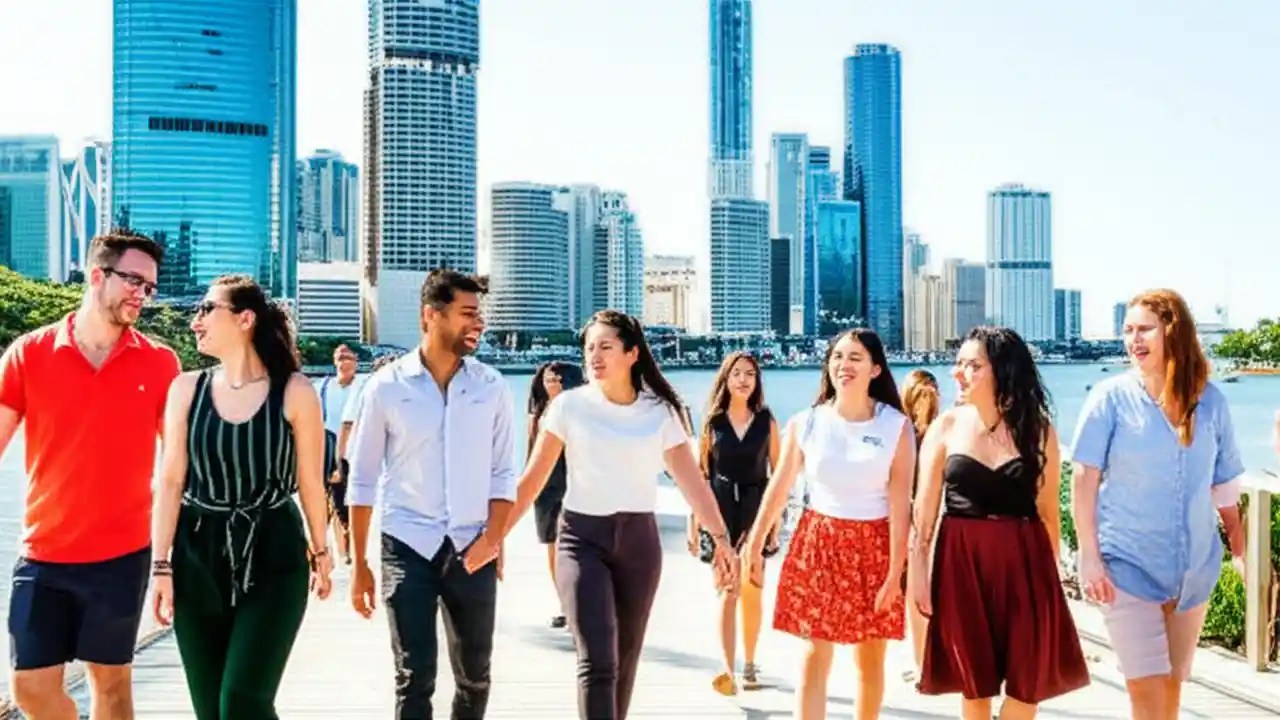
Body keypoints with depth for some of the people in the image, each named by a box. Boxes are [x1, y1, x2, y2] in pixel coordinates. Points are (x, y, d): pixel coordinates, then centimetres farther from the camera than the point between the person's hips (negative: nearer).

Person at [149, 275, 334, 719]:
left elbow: (310, 482, 1)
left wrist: (320, 552, 10)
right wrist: (161, 564, -1)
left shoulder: (294, 391, -6)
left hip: (273, 558, -3)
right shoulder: (186, 389, 2)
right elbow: (171, 481, 2)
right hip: (198, 557, 3)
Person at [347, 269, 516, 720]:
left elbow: (503, 473, 4)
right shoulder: (386, 386, -3)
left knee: (475, 677, 13)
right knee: (414, 679, 0)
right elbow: (363, 480, 2)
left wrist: (492, 540, -9)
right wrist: (359, 564, 2)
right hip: (408, 547, -2)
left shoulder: (491, 386, 2)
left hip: (472, 548, 2)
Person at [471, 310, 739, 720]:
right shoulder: (569, 406, -3)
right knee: (597, 661, -12)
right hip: (582, 538, -2)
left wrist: (721, 538, -17)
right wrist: (495, 535, -3)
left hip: (639, 540, 2)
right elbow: (532, 479, 0)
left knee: (624, 660, 13)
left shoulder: (660, 413, 1)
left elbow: (691, 480, -6)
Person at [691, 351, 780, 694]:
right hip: (720, 509, -1)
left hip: (756, 508, 1)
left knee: (751, 592, 8)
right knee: (728, 591, -6)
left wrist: (777, 519, 0)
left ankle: (749, 664, 22)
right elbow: (700, 474, 4)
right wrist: (693, 522, 2)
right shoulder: (712, 421, 3)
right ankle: (728, 670, -8)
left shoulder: (766, 421, 3)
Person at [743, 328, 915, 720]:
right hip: (817, 542, 1)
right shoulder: (805, 423, -2)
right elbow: (778, 489, 5)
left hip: (874, 547, 0)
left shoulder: (897, 427, -6)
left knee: (870, 659, 11)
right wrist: (754, 546, 7)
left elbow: (900, 504, -8)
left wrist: (895, 572, -11)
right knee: (814, 656, 0)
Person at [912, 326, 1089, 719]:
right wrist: (918, 570, -4)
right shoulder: (946, 426, -1)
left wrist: (1051, 572, 7)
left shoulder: (1038, 429, -1)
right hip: (962, 560, 0)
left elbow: (1048, 510, 5)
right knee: (974, 680, 10)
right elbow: (925, 508, 0)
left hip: (1023, 559, 0)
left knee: (1027, 680, 4)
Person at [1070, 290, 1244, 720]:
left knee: (1172, 684, 14)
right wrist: (1089, 557, -13)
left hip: (1194, 567, 4)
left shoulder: (1210, 400, 0)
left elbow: (1224, 484, 8)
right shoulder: (1111, 397, -9)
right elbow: (1085, 480, -9)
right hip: (1128, 564, -3)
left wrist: (1242, 551, 10)